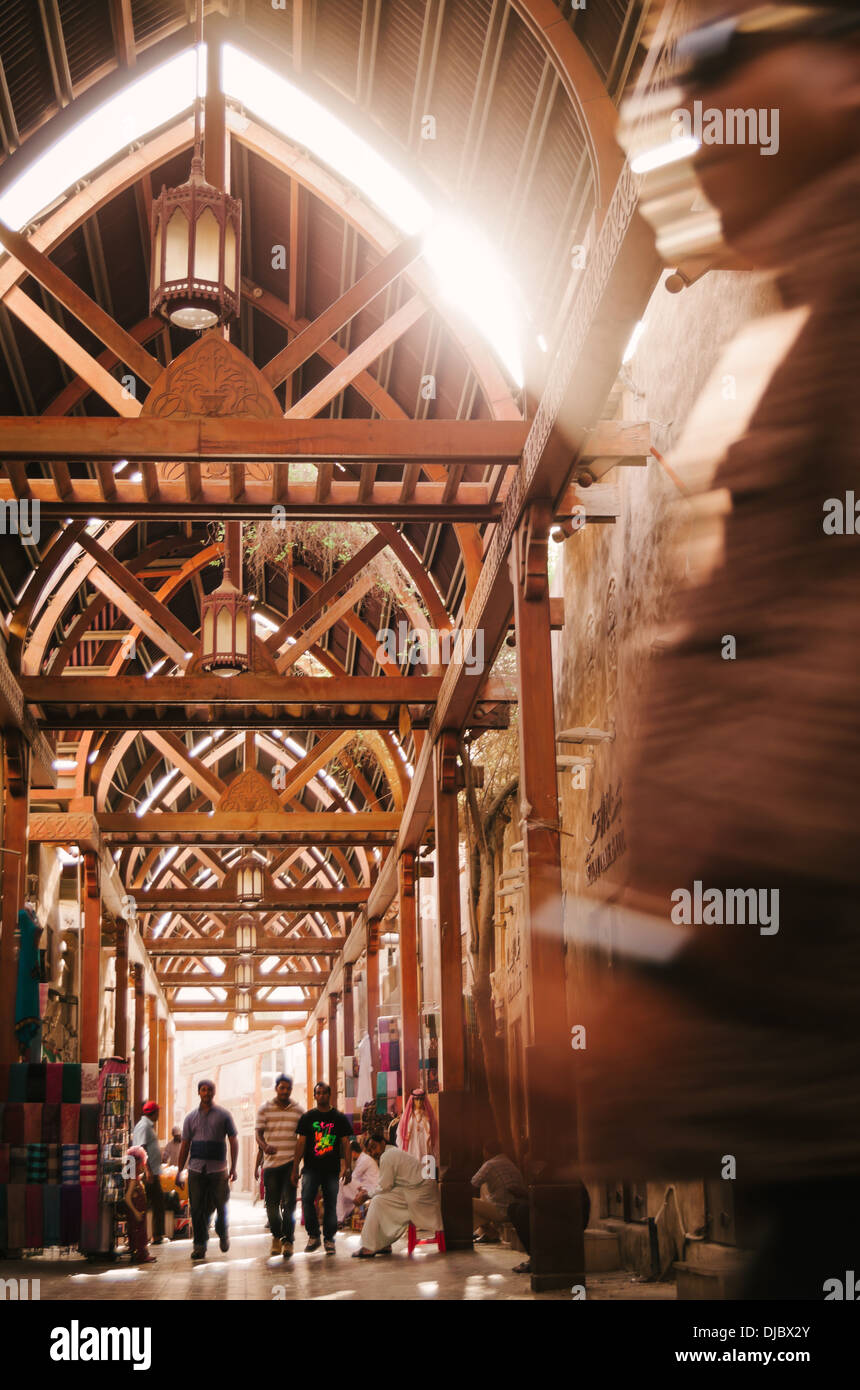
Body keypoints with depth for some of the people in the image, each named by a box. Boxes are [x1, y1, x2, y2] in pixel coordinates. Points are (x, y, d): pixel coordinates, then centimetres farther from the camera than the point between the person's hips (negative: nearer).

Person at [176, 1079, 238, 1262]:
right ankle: (199, 1244, 4)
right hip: (196, 1168, 1)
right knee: (197, 1208, -3)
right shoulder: (191, 1116, 10)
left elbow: (233, 1141, 3)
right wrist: (180, 1171, 7)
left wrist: (233, 1167, -4)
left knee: (221, 1205, 5)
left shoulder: (223, 1115, 4)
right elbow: (185, 1144, 11)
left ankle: (222, 1234, 31)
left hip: (218, 1168, -1)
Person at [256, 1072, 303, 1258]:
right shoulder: (265, 1108, 5)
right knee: (272, 1203, 3)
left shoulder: (298, 1110, 7)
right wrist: (265, 1146, -19)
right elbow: (259, 1134, 2)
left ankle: (288, 1240, -2)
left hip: (291, 1161, 0)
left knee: (289, 1202, -8)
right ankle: (276, 1236, 24)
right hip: (271, 1162, 1)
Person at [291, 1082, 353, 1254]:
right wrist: (295, 1169, 0)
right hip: (311, 1168, 0)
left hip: (332, 1169, 0)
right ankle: (313, 1235, -2)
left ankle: (329, 1239, 12)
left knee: (331, 1204, 2)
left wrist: (348, 1168, -3)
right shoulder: (307, 1117, 6)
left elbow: (345, 1143, 6)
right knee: (307, 1199, -15)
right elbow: (301, 1143, 5)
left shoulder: (339, 1118, 6)